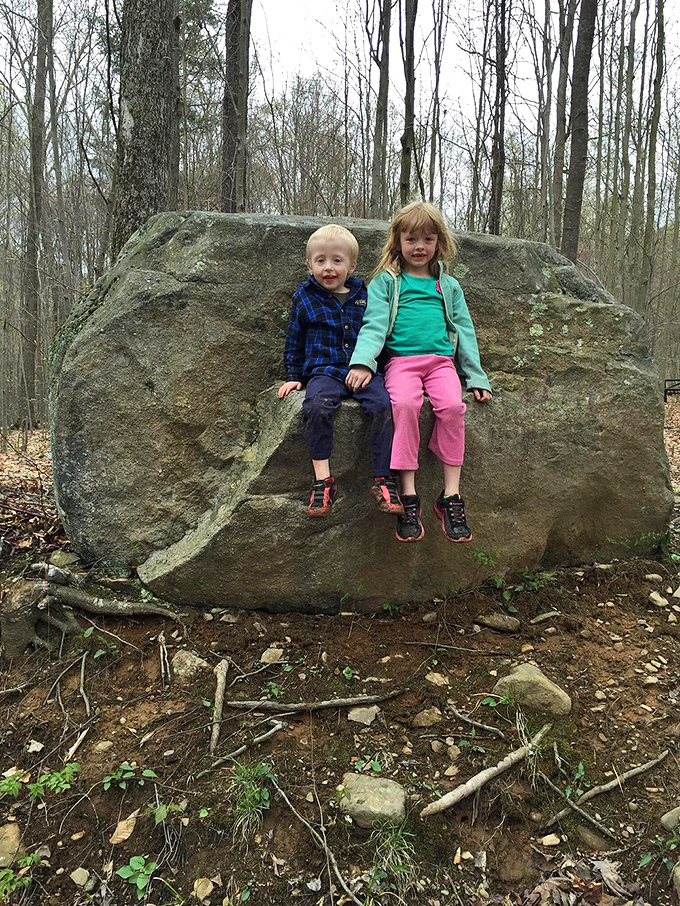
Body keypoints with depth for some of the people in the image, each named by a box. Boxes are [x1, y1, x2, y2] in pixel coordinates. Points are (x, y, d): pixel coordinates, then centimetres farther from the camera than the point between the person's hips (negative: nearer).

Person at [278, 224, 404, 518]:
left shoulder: (364, 296, 14)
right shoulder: (304, 299, 12)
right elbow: (294, 342, 17)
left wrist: (372, 368, 15)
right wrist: (294, 377, 11)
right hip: (325, 371, -1)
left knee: (384, 405, -28)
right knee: (317, 406, -34)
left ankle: (383, 479, -20)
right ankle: (323, 479, -27)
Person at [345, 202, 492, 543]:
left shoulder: (448, 286, 23)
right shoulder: (385, 282, 15)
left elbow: (464, 332, 21)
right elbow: (374, 325, 2)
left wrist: (477, 378, 14)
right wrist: (362, 362, -16)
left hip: (441, 360, 2)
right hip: (401, 360, -2)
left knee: (452, 405, -28)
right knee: (405, 403, -33)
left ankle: (451, 496, -21)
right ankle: (409, 496, -28)